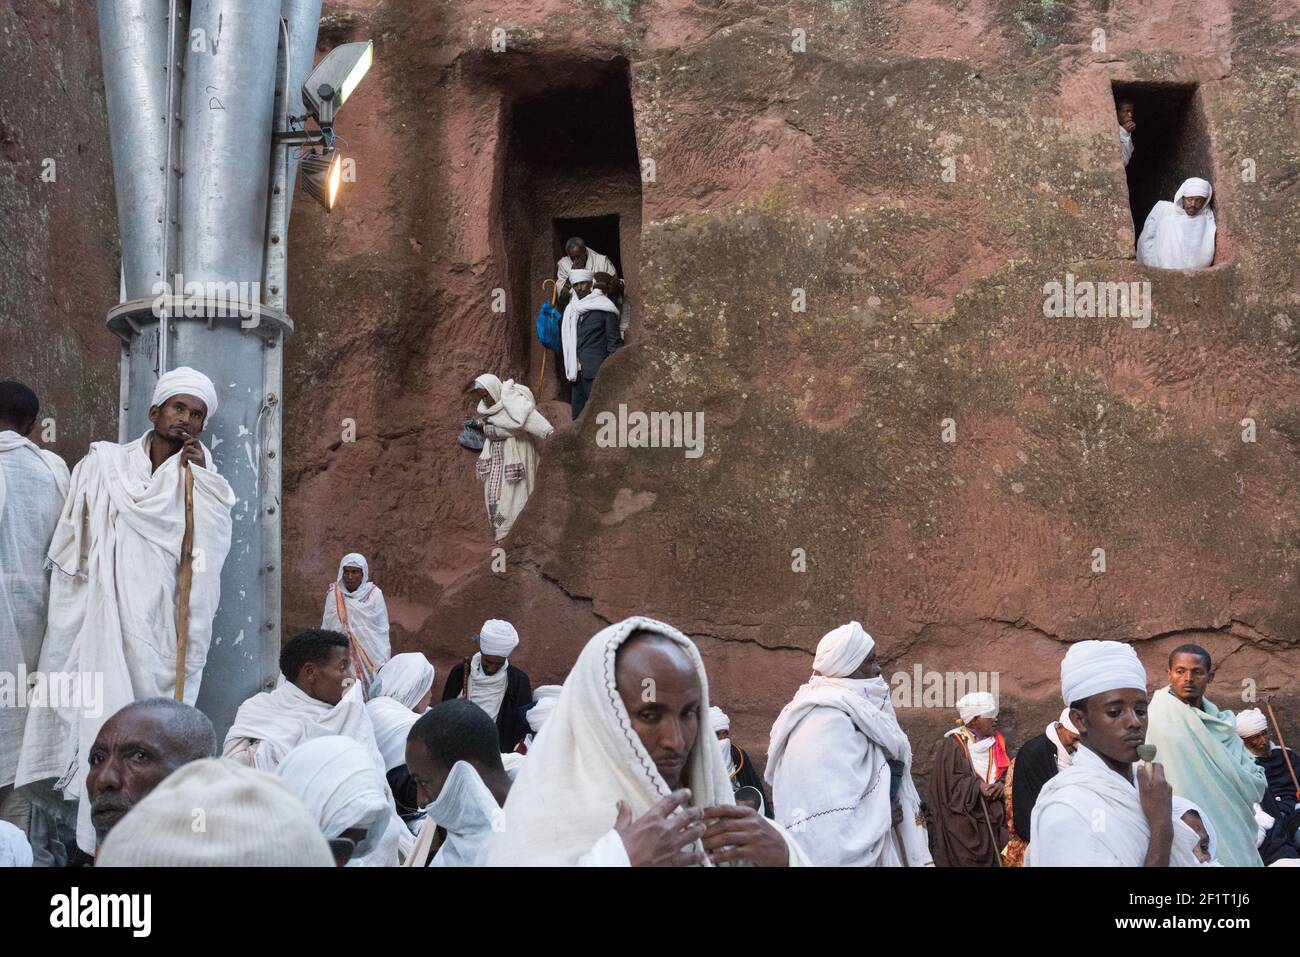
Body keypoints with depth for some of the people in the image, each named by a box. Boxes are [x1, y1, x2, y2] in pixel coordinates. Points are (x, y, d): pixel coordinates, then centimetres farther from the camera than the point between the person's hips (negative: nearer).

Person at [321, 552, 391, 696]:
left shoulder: (374, 594, -3)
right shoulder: (333, 595, 1)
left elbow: (382, 630, 0)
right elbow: (326, 629, 5)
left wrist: (383, 662, -3)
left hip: (371, 657, -1)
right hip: (342, 656, 1)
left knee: (372, 695, -4)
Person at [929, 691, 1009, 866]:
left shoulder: (996, 741, 8)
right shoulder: (953, 745, -10)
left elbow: (1007, 772, 10)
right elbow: (949, 781, -12)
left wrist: (1001, 785, -11)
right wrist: (977, 786, -21)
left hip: (992, 818, 5)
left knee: (992, 859, 7)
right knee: (965, 861, -3)